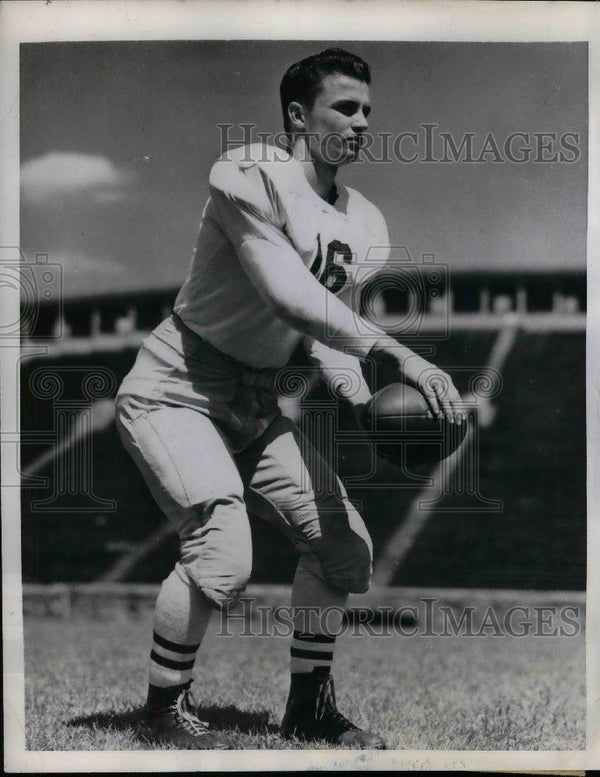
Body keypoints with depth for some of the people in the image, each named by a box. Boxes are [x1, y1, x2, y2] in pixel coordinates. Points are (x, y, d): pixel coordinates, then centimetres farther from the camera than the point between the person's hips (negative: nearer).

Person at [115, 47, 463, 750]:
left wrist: (373, 407, -14)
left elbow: (324, 334, 5)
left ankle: (309, 706, 21)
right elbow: (289, 296, -29)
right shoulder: (251, 175, -18)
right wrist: (397, 355, -34)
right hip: (174, 391, -8)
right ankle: (165, 711, 1)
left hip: (256, 403, 8)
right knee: (223, 556, -23)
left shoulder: (364, 224, 6)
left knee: (344, 545, 3)